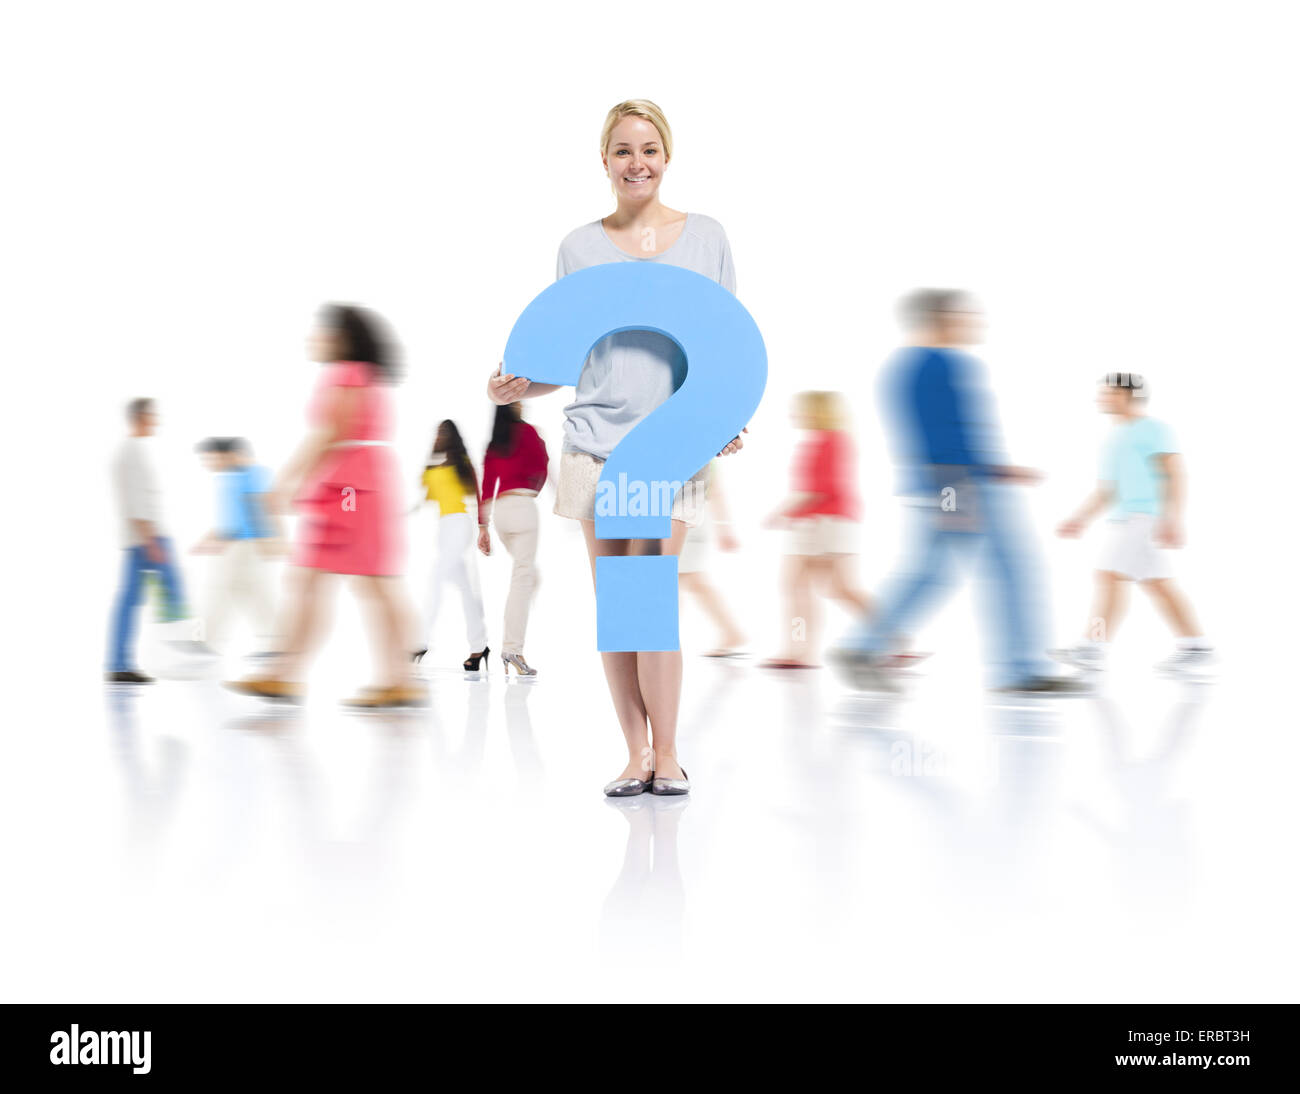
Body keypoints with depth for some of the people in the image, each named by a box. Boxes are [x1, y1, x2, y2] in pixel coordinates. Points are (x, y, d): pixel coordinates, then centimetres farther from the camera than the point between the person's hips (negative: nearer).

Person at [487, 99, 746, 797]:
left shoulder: (706, 237, 9)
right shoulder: (580, 247, 9)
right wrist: (520, 386, -7)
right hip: (596, 438, 2)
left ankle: (666, 754, 6)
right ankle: (637, 754, 14)